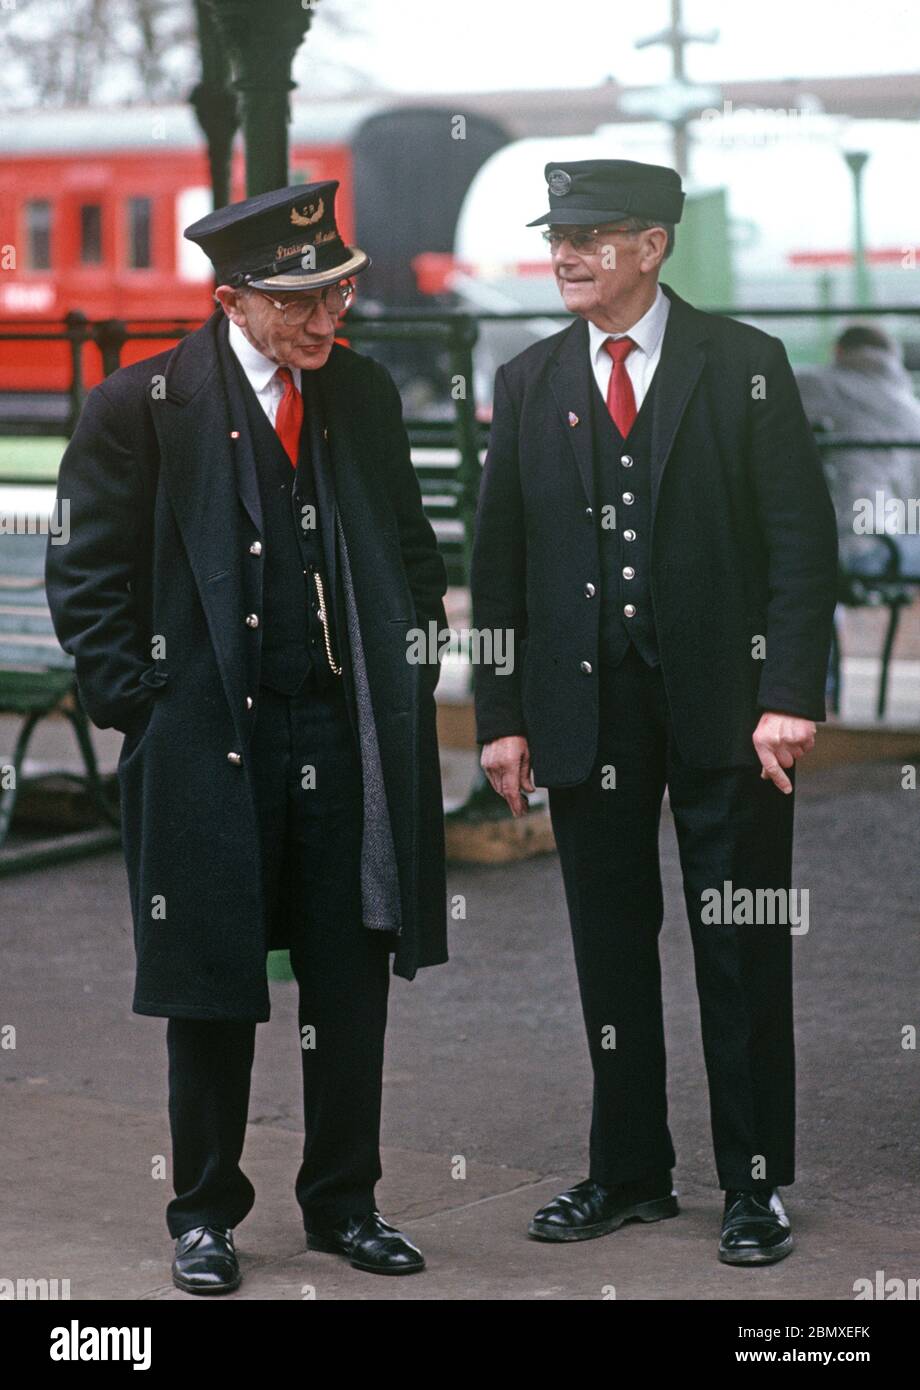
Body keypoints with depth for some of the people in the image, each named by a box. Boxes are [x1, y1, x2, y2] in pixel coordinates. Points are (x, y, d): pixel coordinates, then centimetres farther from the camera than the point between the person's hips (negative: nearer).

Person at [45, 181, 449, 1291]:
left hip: (347, 736, 4)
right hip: (208, 739, -4)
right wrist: (133, 702, -8)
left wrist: (409, 681, 11)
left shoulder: (364, 394, 8)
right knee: (211, 990, 5)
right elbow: (85, 575, -3)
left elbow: (412, 546, 18)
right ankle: (205, 1215, 19)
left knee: (352, 978, 8)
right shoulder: (140, 406, -7)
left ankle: (342, 1202, 23)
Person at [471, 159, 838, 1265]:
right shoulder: (527, 385, 8)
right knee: (610, 948, 9)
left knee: (743, 951, 3)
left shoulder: (744, 367, -1)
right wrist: (501, 717, 3)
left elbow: (801, 540, -5)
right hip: (587, 707, 3)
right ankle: (629, 1173, 20)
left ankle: (753, 1184, 12)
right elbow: (497, 563, 9)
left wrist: (789, 697, -13)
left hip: (724, 702, -3)